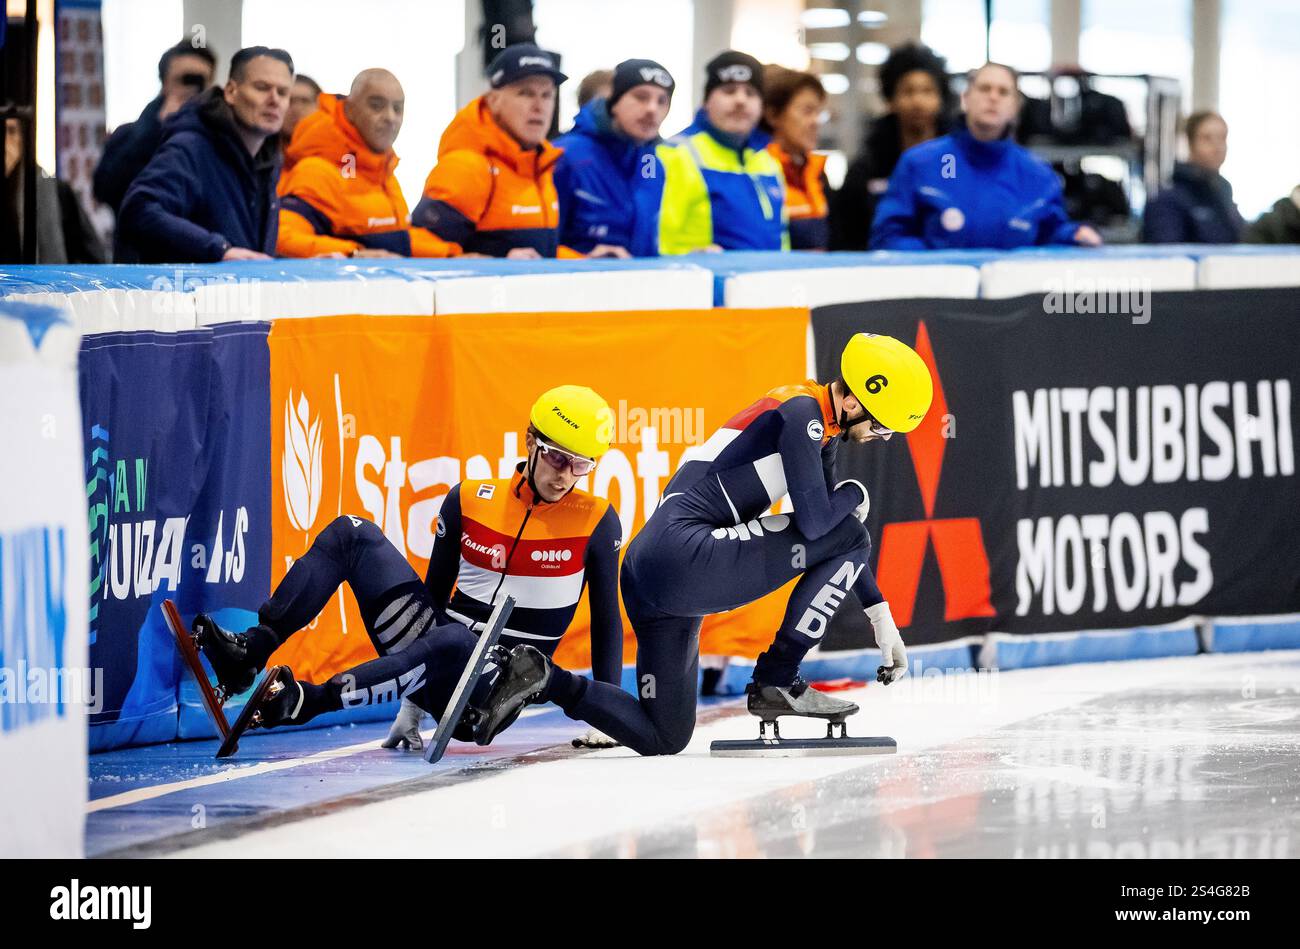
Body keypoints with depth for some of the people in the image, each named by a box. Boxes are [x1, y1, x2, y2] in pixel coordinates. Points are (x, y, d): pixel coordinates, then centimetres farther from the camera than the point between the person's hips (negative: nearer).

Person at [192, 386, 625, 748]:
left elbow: (606, 621, 3)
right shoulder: (468, 500, 5)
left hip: (499, 688, -5)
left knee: (454, 641, -42)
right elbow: (435, 591, 12)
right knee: (352, 535, -6)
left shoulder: (596, 522, -3)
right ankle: (250, 652, -20)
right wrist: (412, 710, 12)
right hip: (436, 655, 5)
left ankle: (308, 701, -46)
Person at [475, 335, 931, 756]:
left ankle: (544, 679, 6)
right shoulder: (802, 412, -9)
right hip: (686, 553, -10)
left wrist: (881, 617, 26)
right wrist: (856, 494, 5)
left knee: (662, 738, 15)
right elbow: (815, 522, -16)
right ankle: (776, 682, -3)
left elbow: (841, 541, 29)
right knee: (847, 536, -7)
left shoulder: (822, 431, 20)